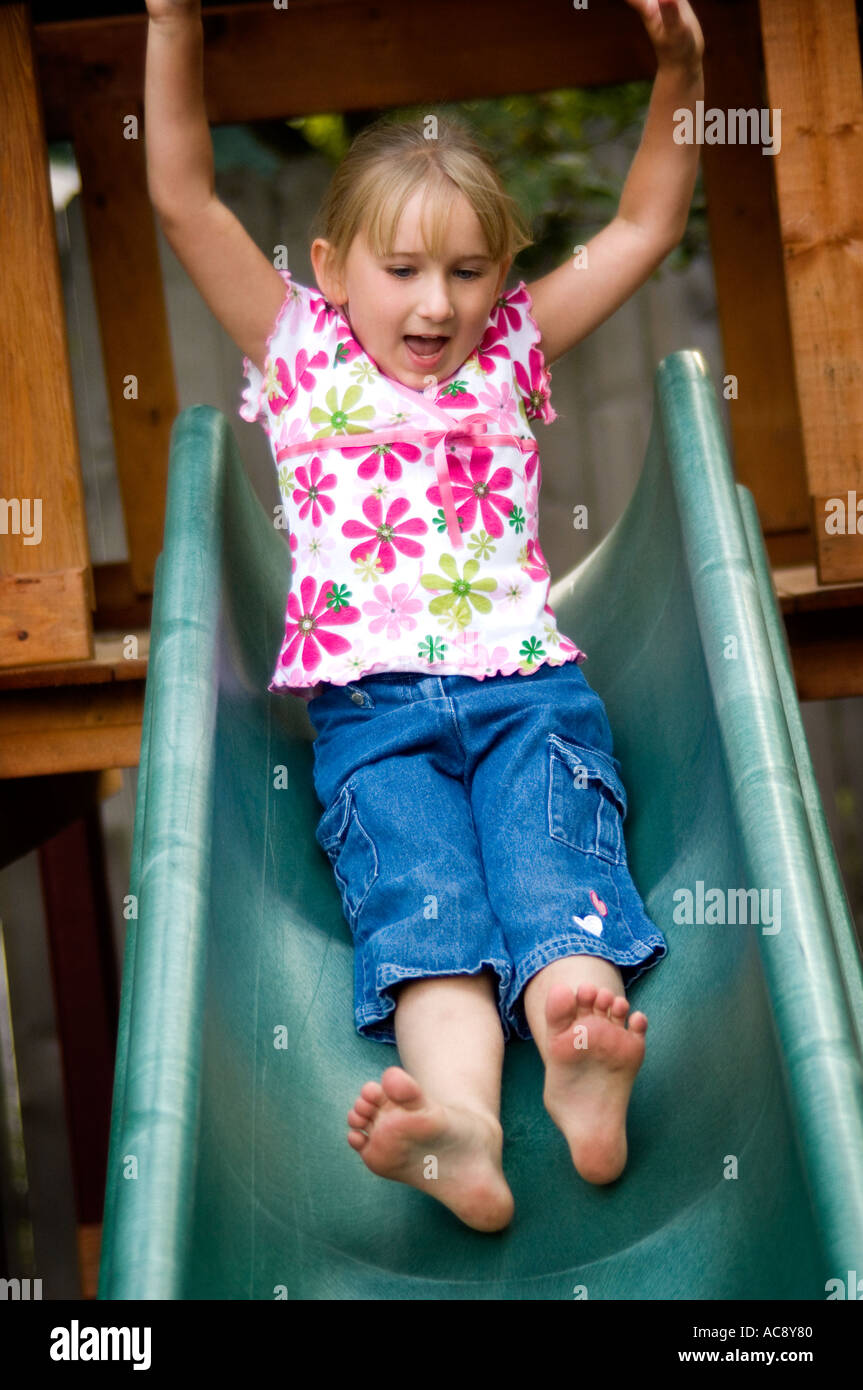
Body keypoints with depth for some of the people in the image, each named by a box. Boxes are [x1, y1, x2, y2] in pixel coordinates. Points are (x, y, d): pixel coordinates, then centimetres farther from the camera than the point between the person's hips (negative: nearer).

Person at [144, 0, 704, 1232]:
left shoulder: (509, 350, 20)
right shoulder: (301, 354, 15)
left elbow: (644, 229, 20)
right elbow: (185, 202, 9)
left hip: (526, 681, 2)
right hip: (369, 704, -1)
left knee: (553, 852, -27)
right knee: (420, 882, -27)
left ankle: (582, 1073, -54)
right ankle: (461, 1120, -51)